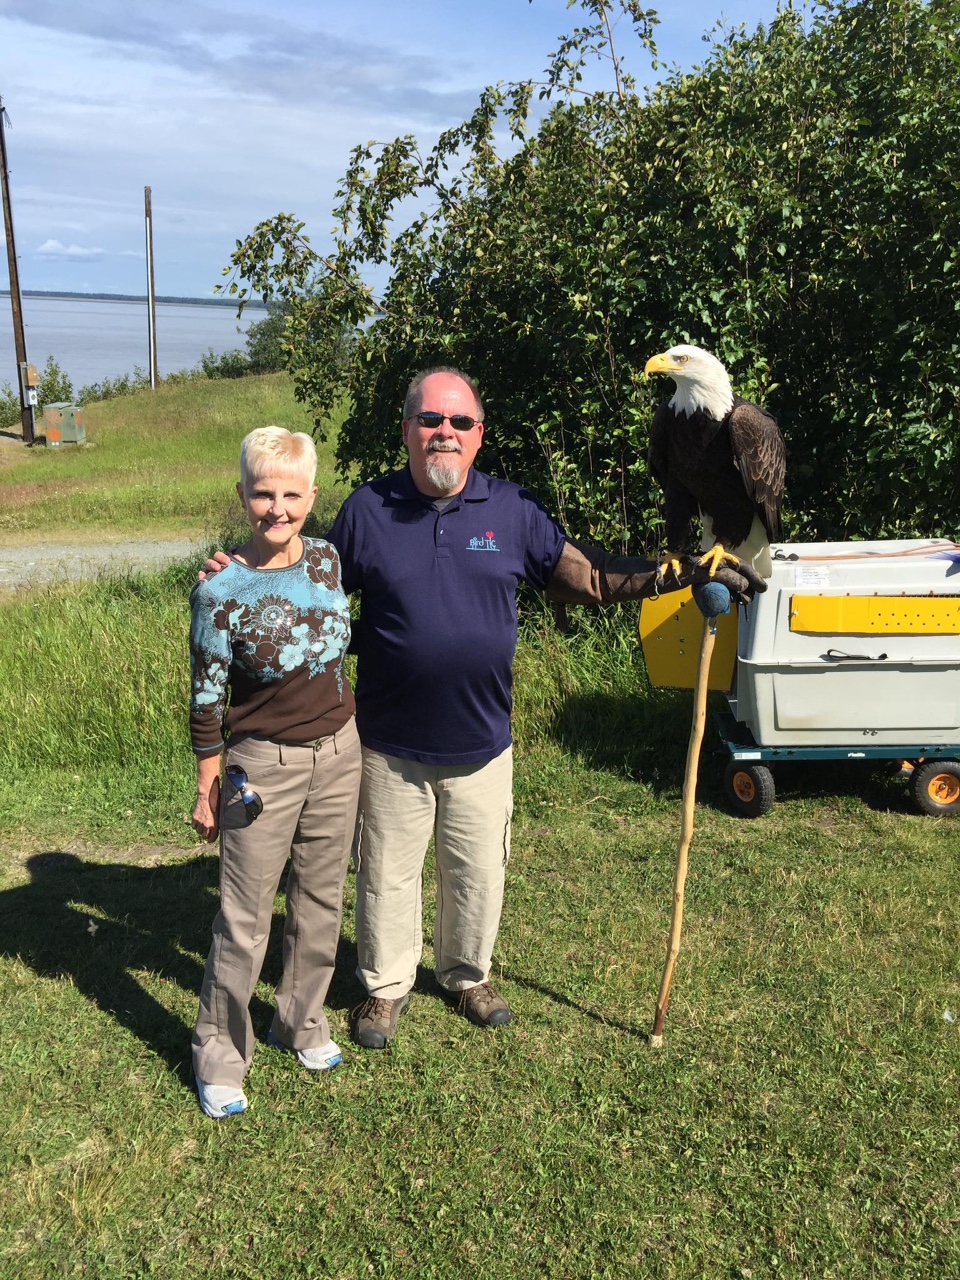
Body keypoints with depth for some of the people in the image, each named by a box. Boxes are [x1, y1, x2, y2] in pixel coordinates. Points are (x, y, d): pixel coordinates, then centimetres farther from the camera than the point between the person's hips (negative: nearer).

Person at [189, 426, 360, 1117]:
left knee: (320, 901, 16)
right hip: (264, 766, -5)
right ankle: (219, 1053, 23)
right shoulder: (221, 593, -17)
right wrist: (208, 791, -5)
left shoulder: (327, 557, -2)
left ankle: (302, 1021, 37)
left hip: (339, 754, 5)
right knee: (245, 920, 3)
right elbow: (207, 702, -9)